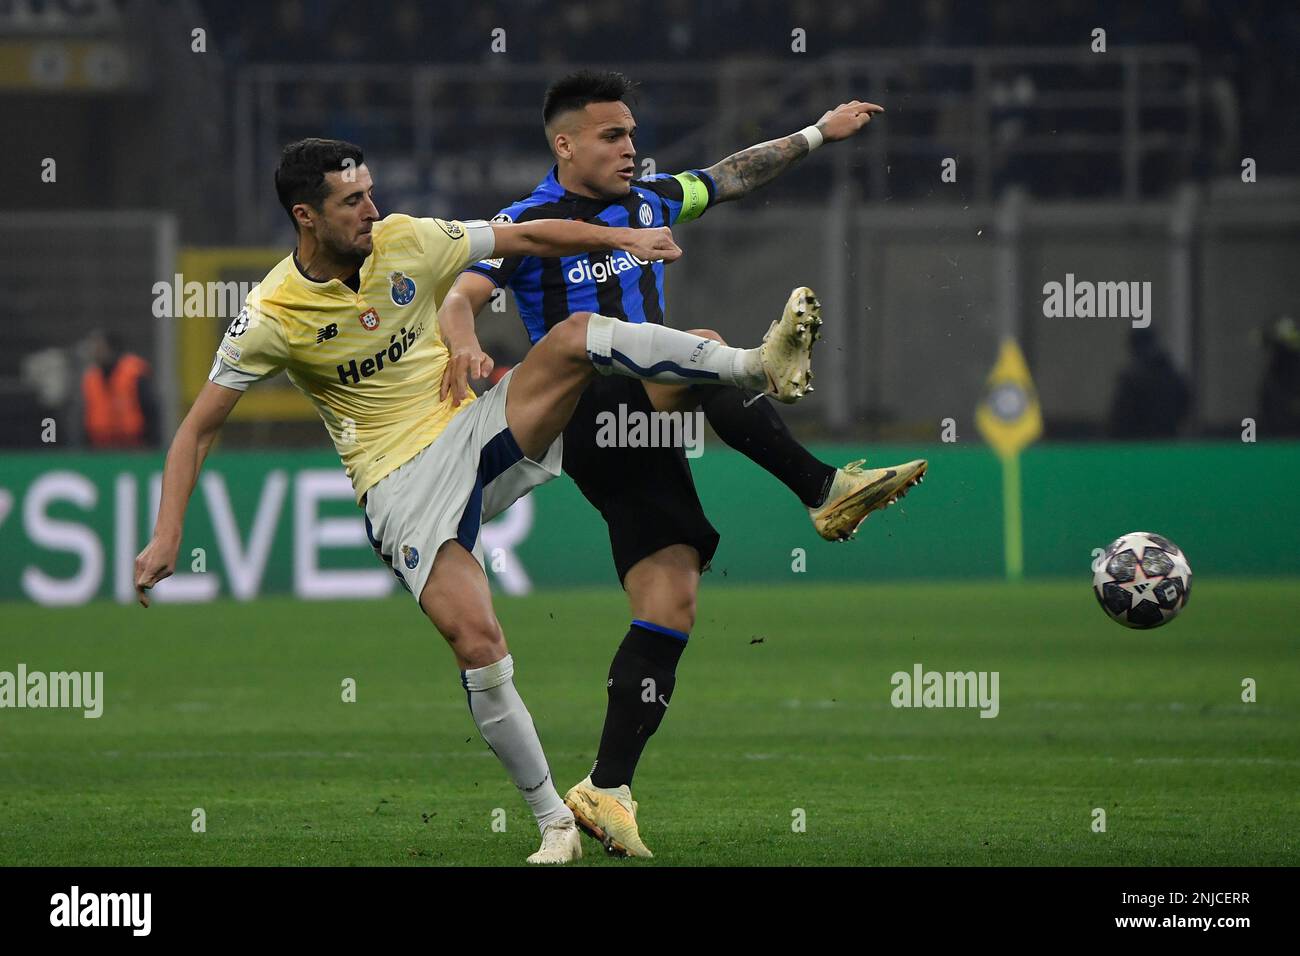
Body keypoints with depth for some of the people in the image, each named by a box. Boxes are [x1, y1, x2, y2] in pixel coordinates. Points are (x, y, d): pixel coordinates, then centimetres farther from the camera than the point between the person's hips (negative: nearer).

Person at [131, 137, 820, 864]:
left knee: (579, 334, -20)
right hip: (403, 487, -3)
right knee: (477, 645, -21)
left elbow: (527, 238, 9)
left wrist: (623, 237, -2)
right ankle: (556, 825, -10)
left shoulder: (407, 243, -1)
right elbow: (199, 429, -5)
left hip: (480, 431, 3)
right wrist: (167, 537, -14)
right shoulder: (271, 319, -10)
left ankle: (760, 366, -16)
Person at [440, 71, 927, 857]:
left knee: (672, 610, -3)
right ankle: (826, 489, -32)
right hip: (589, 417, -6)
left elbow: (731, 177, 29)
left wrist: (819, 134, 29)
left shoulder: (649, 202, 17)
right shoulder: (528, 225, -2)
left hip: (648, 430, 7)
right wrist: (464, 345, -34)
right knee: (700, 352, -31)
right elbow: (459, 296, -12)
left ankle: (607, 790, -2)